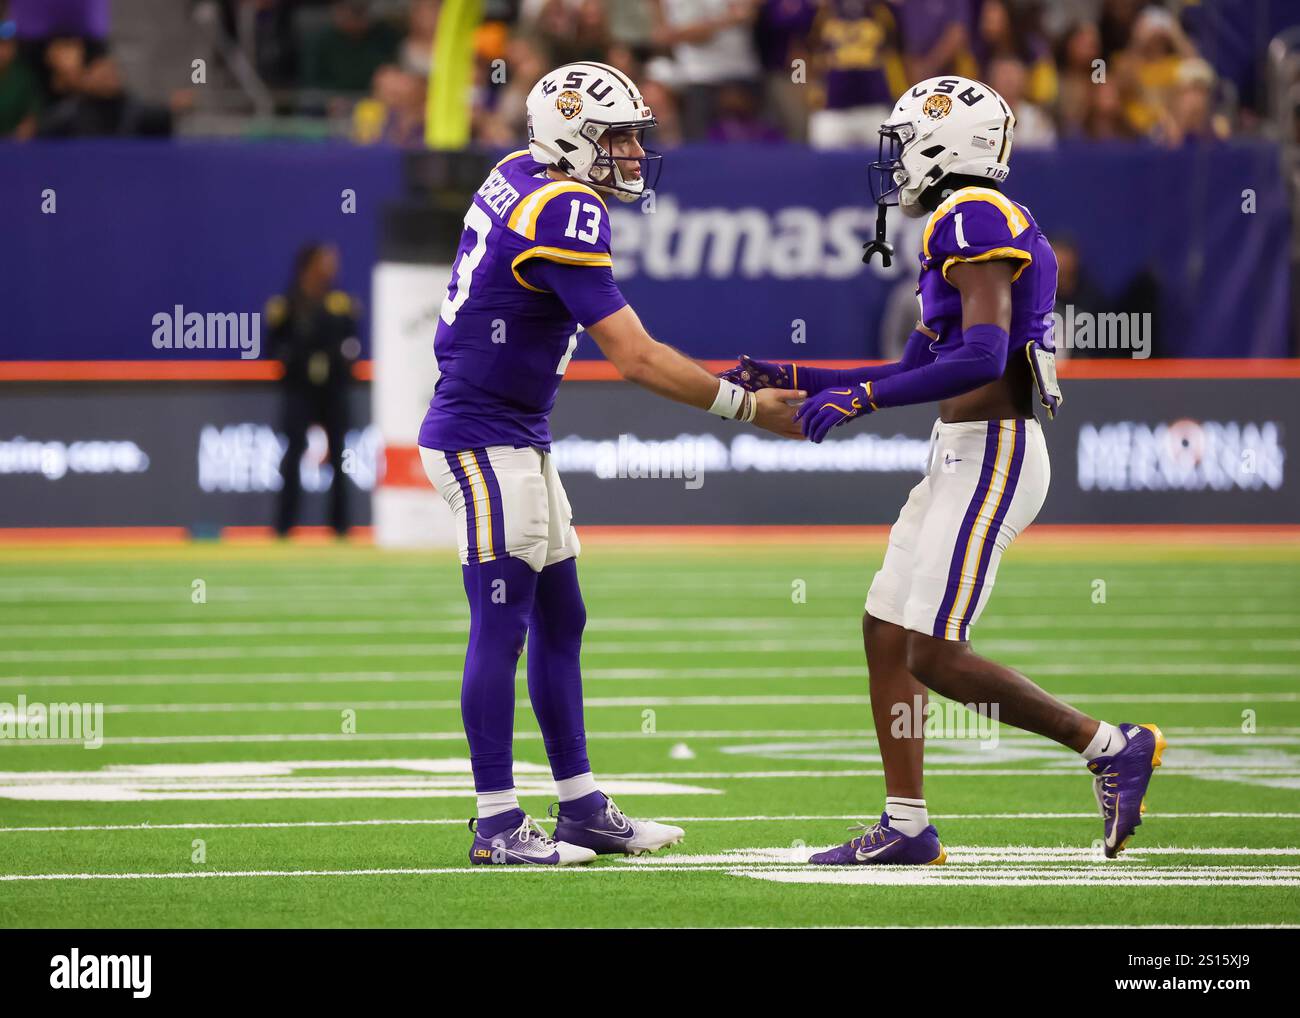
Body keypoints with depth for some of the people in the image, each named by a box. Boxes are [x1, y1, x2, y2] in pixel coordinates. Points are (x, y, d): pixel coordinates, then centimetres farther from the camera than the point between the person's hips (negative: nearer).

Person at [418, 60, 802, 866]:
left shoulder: (518, 177, 6)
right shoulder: (564, 216, -21)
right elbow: (637, 359, -22)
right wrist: (748, 406, -16)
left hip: (516, 440, 10)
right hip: (484, 442, -10)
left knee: (560, 620, 13)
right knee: (502, 626, -6)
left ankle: (583, 808, 18)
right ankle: (497, 824, -2)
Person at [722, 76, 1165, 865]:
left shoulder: (975, 218, -14)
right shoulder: (962, 226, 17)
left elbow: (982, 359, -25)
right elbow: (918, 368, 23)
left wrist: (860, 397, -22)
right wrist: (793, 379, 22)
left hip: (993, 456, -10)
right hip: (963, 456, 10)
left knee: (934, 655, -10)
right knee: (886, 637, 9)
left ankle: (1112, 747, -2)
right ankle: (907, 828, 13)